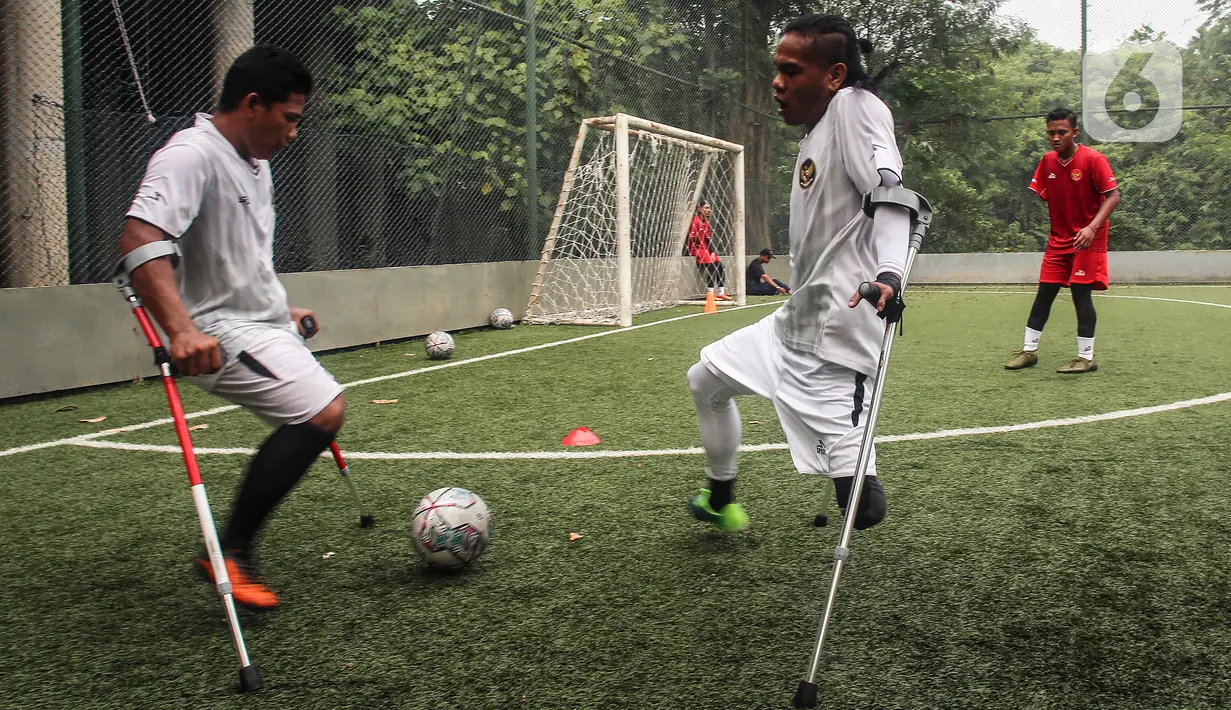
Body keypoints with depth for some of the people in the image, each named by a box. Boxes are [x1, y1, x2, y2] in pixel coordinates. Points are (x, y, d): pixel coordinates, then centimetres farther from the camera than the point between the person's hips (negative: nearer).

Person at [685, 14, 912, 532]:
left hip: (835, 338, -10)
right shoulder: (816, 133, 15)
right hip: (795, 324, 10)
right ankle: (720, 500, 42)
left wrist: (888, 273, -42)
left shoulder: (855, 105, -12)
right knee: (706, 379, 26)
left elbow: (889, 190, -28)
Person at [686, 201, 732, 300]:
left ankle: (721, 293, 8)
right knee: (711, 266, -22)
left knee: (719, 266, 2)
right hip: (696, 249, -9)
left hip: (705, 249, 9)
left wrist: (712, 252, 2)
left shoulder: (706, 222, 12)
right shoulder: (695, 221, -16)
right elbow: (691, 238, -20)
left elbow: (709, 239, 13)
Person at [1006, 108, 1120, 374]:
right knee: (1044, 292, 7)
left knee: (1081, 292, -9)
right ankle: (1029, 351, 17)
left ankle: (1086, 357, -1)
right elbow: (1037, 196, 13)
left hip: (1087, 240, -6)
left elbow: (1113, 196, -16)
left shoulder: (1093, 159, -13)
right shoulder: (1047, 161, 4)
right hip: (1058, 239, 6)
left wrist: (1092, 227, -26)